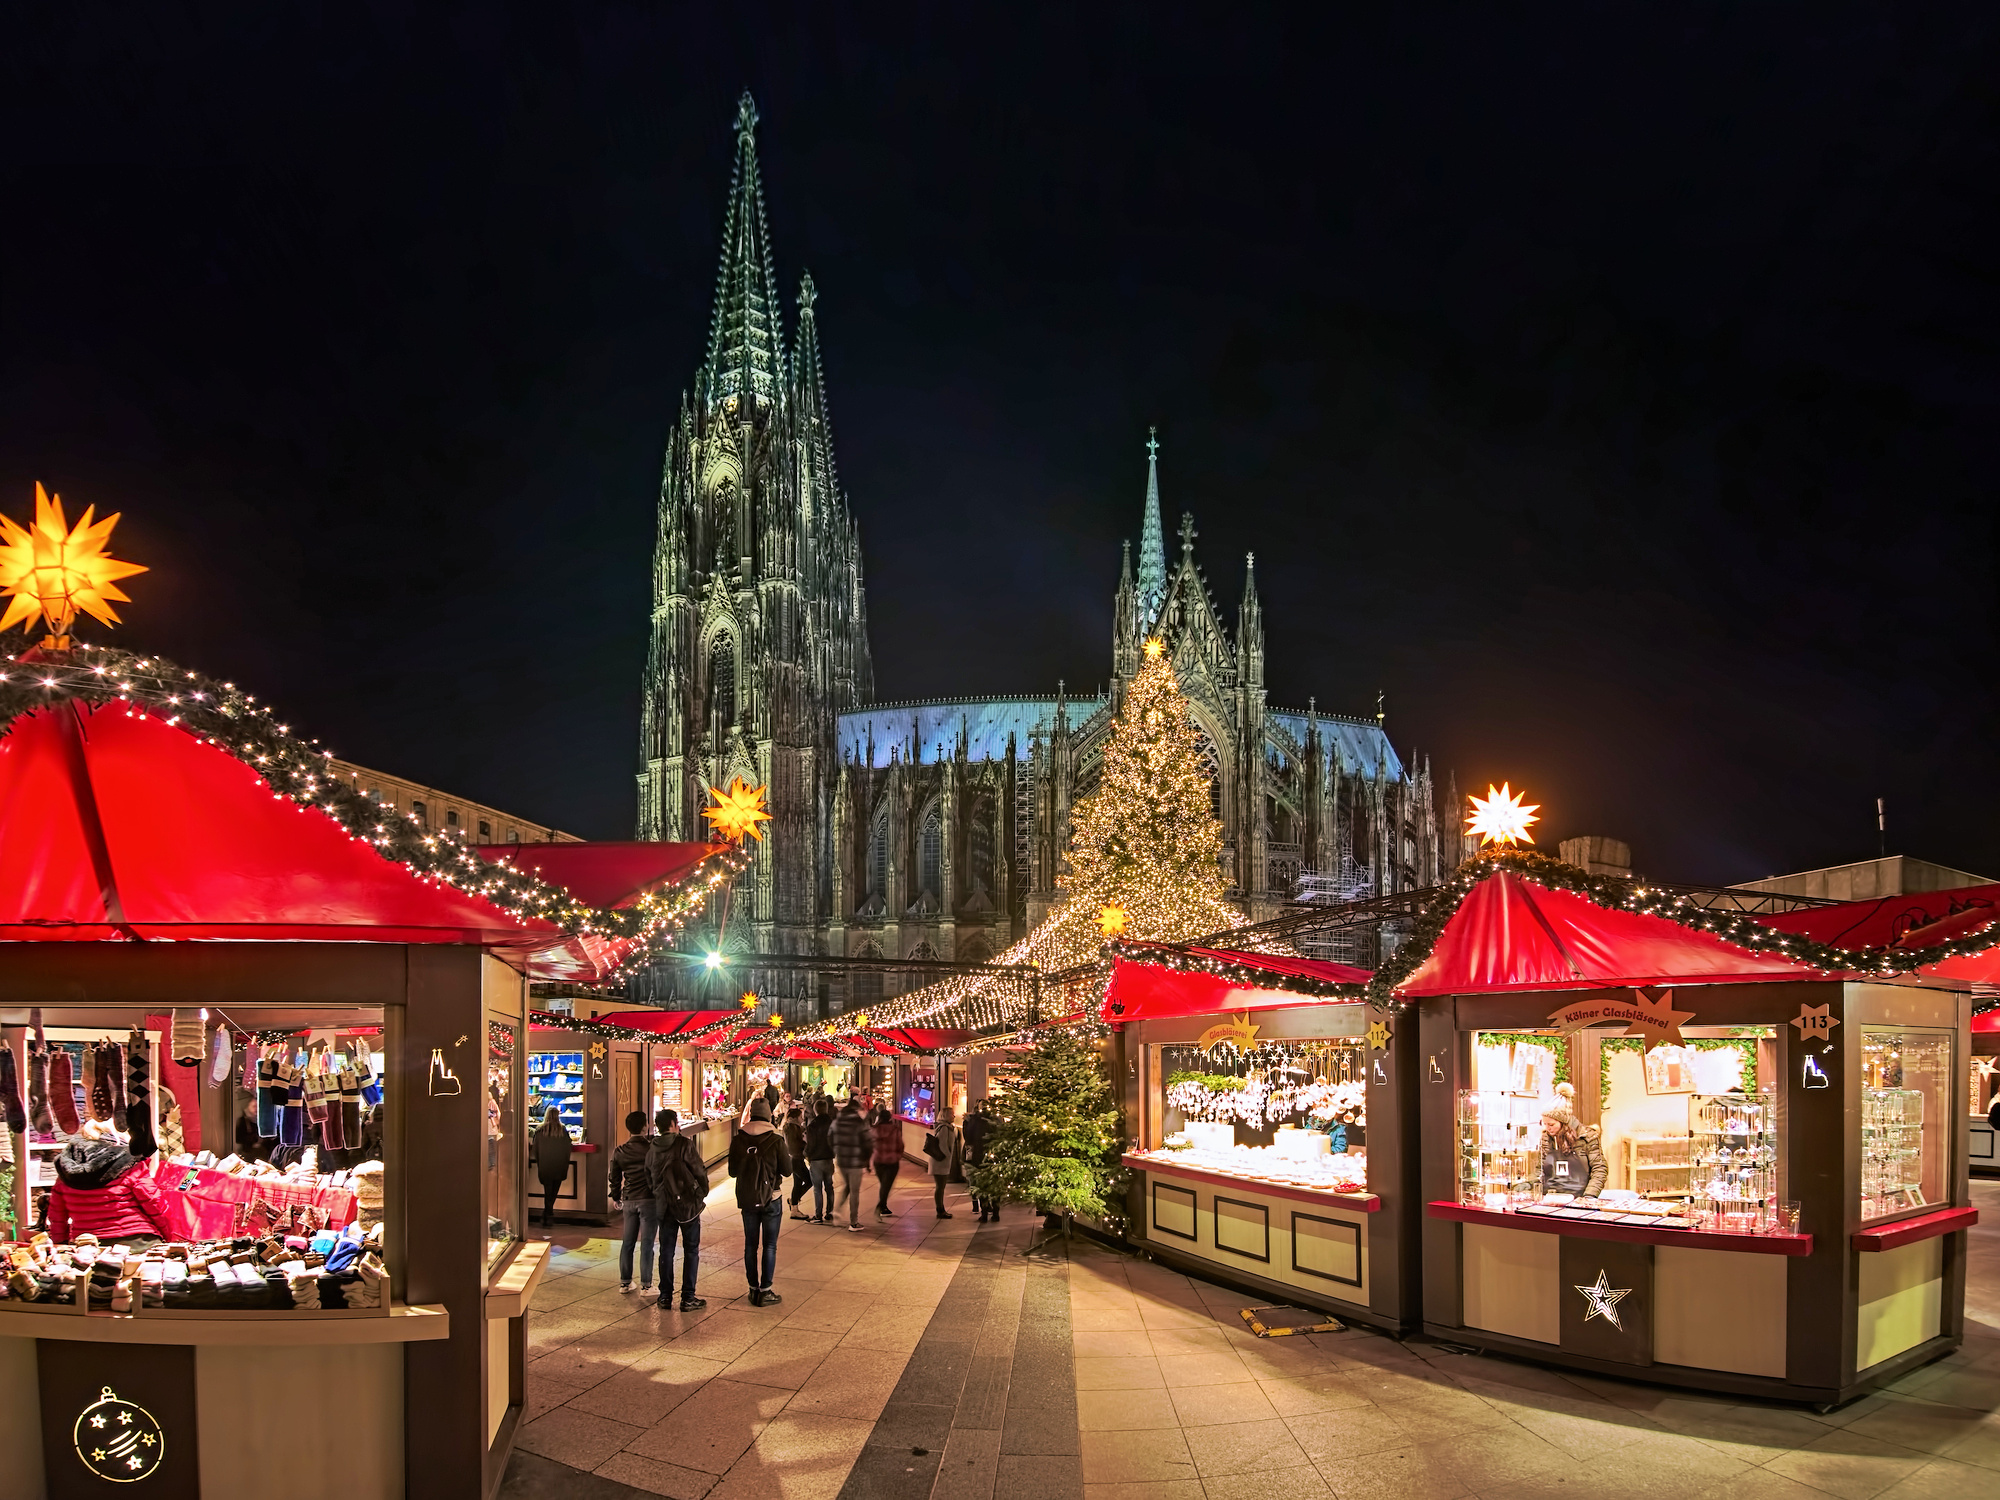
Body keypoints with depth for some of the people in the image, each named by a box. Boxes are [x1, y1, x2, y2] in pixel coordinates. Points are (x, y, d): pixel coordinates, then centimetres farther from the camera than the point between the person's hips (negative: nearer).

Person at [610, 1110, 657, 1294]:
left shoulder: (619, 1152, 2)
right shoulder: (651, 1148, -11)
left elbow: (615, 1177, 11)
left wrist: (616, 1197, 27)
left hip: (629, 1200, 4)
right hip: (649, 1199, -4)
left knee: (627, 1242, 14)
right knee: (647, 1243, -1)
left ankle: (624, 1282, 21)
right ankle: (645, 1286, 1)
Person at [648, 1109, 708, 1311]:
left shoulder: (651, 1150, 3)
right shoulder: (684, 1145, -13)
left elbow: (649, 1176, 10)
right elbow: (700, 1172, -10)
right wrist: (702, 1193, 7)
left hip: (664, 1206, 5)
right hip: (688, 1203, -5)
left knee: (666, 1250, 13)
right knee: (691, 1251, 3)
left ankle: (665, 1296, 16)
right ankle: (688, 1298, 3)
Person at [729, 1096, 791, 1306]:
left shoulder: (738, 1140, -5)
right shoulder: (775, 1140, -13)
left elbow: (733, 1171, 5)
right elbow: (787, 1170, -6)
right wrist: (787, 1155, 11)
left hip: (747, 1199, 3)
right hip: (771, 1198, -3)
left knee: (750, 1245, 12)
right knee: (769, 1246, 4)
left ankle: (753, 1289, 17)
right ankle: (765, 1292, 3)